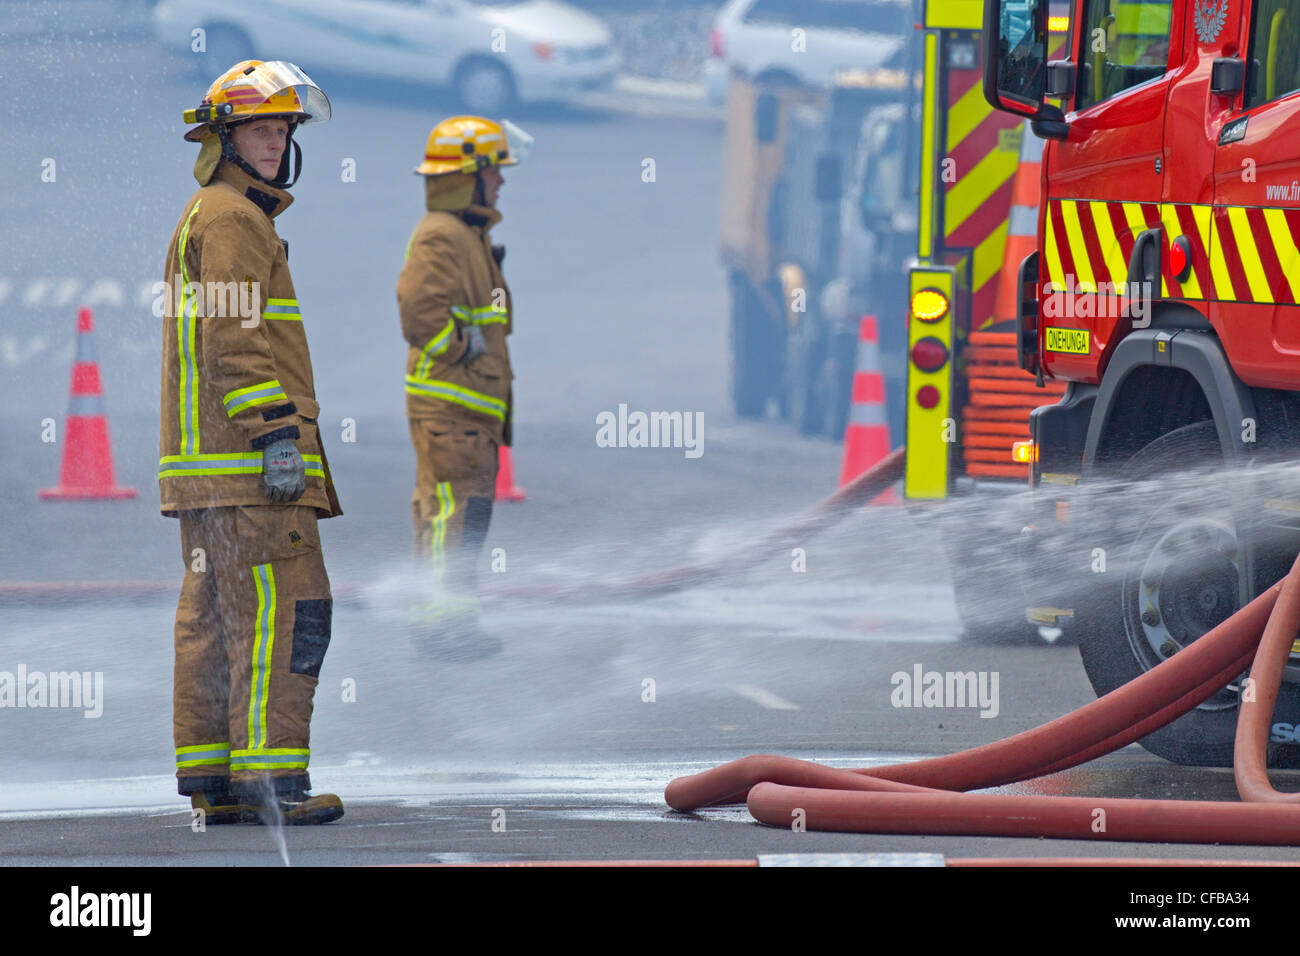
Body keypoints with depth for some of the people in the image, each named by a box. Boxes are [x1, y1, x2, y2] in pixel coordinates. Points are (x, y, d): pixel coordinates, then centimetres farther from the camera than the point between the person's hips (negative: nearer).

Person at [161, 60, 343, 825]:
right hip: (246, 460, -11)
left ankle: (212, 781, 9)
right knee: (286, 612, -12)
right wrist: (276, 435, -21)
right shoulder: (232, 219, -9)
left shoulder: (205, 218, 24)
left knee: (215, 617, 8)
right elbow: (234, 339, -18)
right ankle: (270, 778, -16)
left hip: (206, 466, 11)